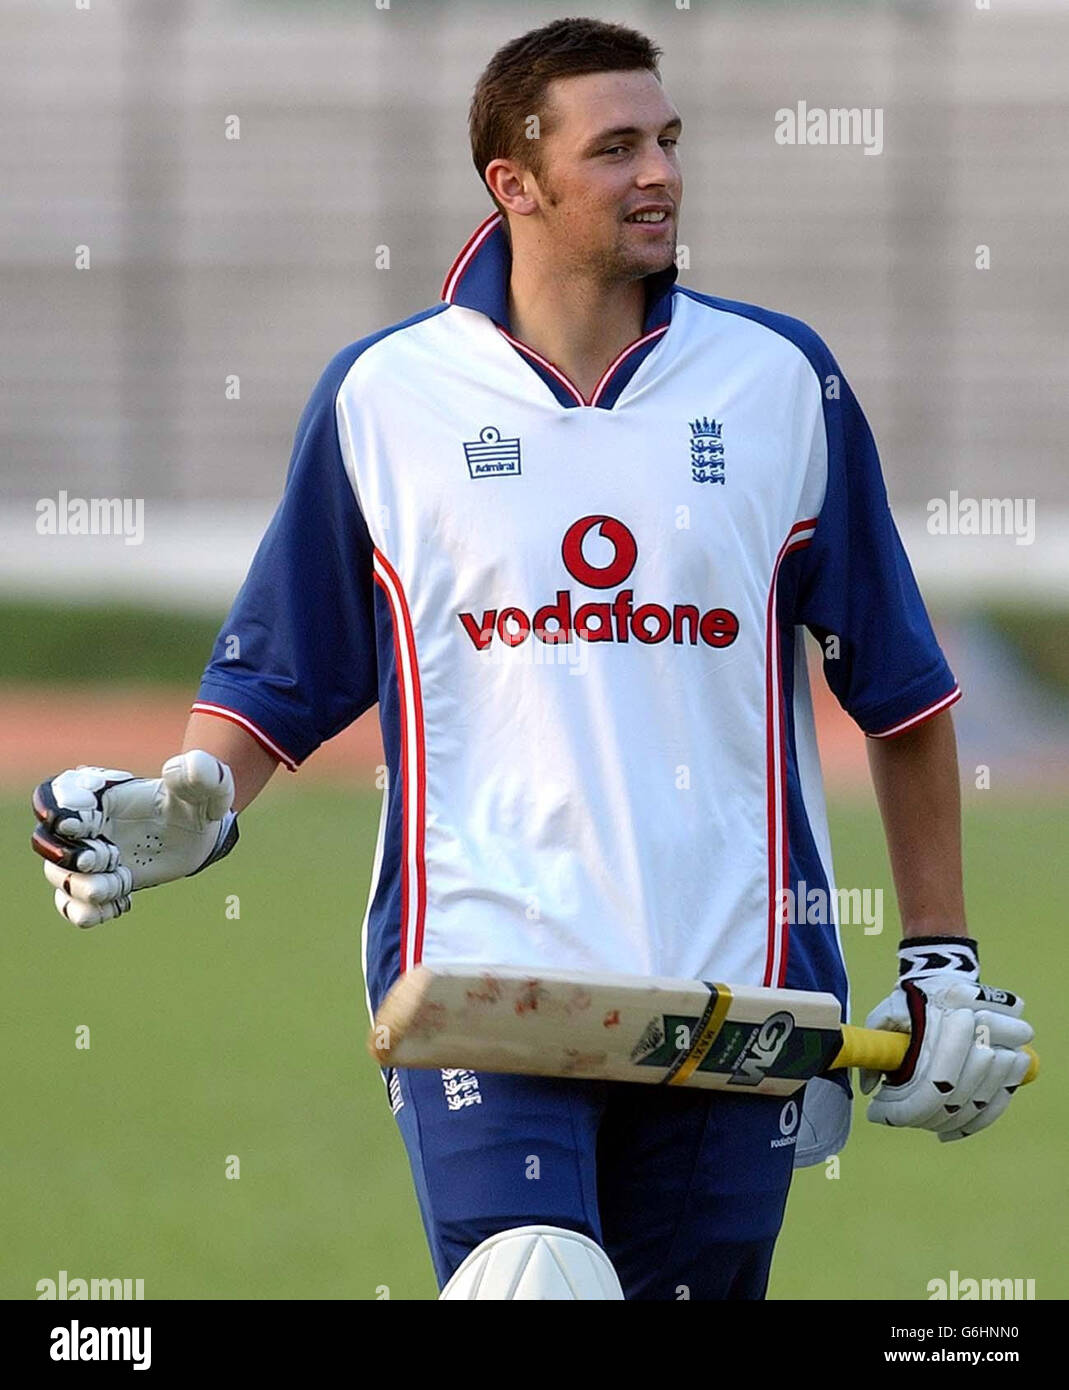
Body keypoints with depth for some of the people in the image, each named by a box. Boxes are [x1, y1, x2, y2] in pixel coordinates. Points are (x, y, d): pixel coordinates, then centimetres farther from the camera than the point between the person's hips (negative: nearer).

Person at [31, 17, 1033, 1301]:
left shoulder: (780, 381, 7)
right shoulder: (383, 396, 5)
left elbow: (899, 684, 12)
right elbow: (283, 670, 11)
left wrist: (939, 958, 10)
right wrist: (189, 807, -9)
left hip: (732, 992, 2)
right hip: (478, 972, -2)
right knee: (529, 1280, -24)